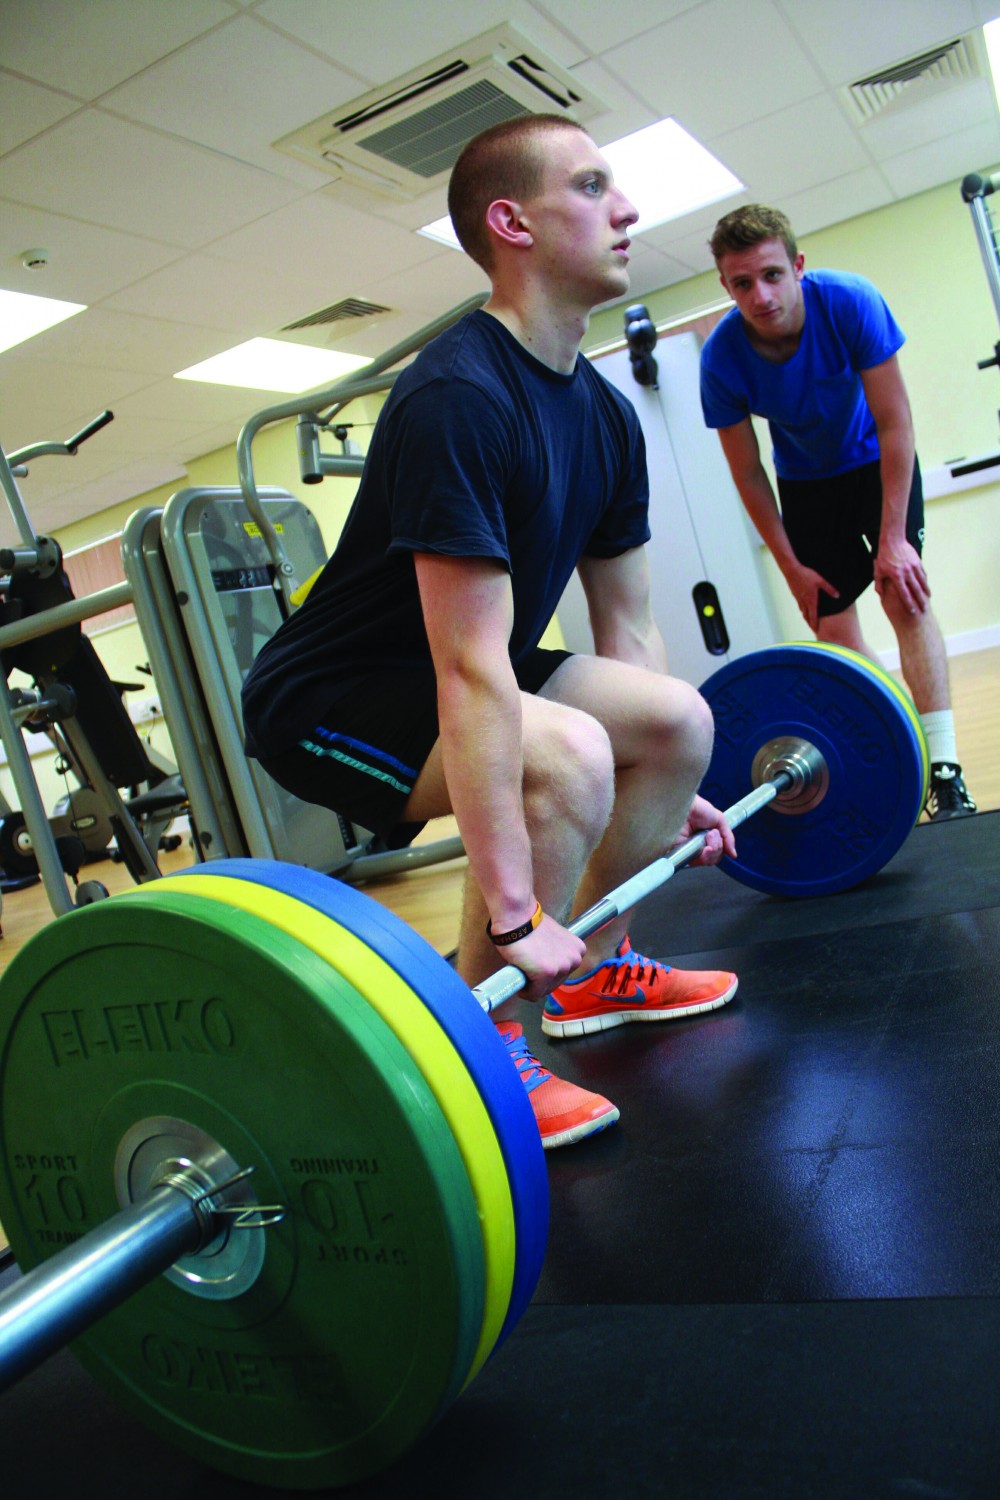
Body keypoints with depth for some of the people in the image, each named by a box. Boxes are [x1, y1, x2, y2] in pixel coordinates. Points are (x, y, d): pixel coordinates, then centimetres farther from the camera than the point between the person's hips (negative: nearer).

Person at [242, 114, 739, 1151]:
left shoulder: (604, 415, 3)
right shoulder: (459, 399, -27)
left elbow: (625, 623, 9)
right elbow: (472, 671, -32)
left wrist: (672, 791, 12)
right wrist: (513, 911, -32)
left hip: (440, 674, 9)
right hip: (328, 699, -9)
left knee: (679, 719, 2)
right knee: (566, 756, -32)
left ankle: (597, 974, 17)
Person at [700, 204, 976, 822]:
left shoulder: (850, 301, -29)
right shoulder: (722, 357, -24)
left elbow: (894, 424, -22)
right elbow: (748, 472, -12)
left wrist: (893, 537, -25)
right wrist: (791, 567, -10)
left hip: (877, 462, -2)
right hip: (806, 482, 2)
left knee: (906, 598, -18)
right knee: (836, 634, -4)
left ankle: (945, 774, -20)